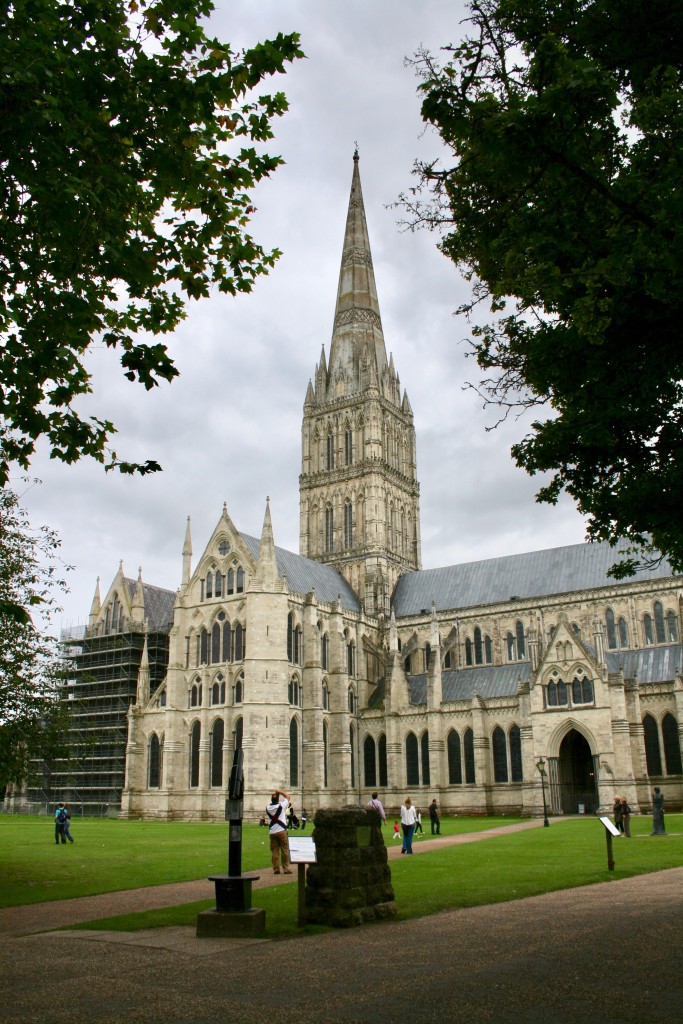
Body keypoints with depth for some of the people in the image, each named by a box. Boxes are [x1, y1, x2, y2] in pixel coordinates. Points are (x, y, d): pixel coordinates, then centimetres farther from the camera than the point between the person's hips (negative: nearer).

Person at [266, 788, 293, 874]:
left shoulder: (268, 808, 4)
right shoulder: (281, 805, -6)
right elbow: (287, 797, 7)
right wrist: (280, 792, 12)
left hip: (272, 832, 3)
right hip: (281, 831, -3)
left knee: (274, 851, 6)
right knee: (285, 850, 3)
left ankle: (276, 869, 6)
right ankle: (286, 869, 3)